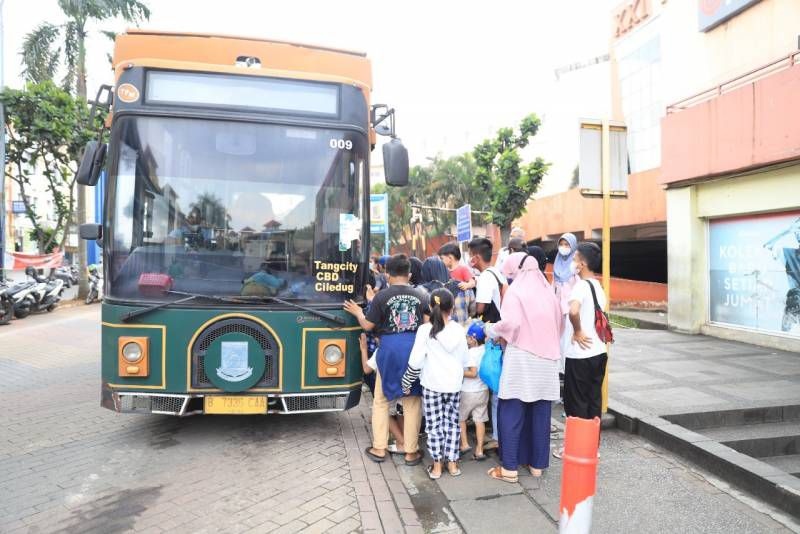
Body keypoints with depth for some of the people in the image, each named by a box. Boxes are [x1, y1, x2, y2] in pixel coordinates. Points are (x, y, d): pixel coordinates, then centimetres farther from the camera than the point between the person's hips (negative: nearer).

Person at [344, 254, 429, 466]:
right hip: (415, 348, 2)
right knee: (412, 401, 11)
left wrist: (358, 313, 19)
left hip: (390, 349, -2)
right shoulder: (421, 296, 4)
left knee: (381, 400, 14)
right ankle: (411, 452, 16)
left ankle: (379, 449, 19)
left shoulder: (382, 296, -4)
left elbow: (368, 326, 1)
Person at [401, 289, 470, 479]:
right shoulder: (459, 330, -1)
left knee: (434, 424, 6)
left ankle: (437, 465, 13)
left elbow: (416, 361, -12)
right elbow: (465, 360, 7)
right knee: (452, 423, 14)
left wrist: (407, 382, -1)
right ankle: (452, 463, 20)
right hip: (454, 385, 3)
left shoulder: (425, 329, -11)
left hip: (432, 385, -3)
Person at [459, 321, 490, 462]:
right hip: (483, 390, 6)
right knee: (479, 420, 7)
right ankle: (479, 450, 7)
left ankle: (464, 444, 12)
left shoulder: (471, 352, -19)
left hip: (468, 392, -6)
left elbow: (473, 373, -23)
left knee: (460, 418, 13)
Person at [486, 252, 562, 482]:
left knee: (511, 413, 2)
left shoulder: (515, 291, -8)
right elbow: (558, 324, 10)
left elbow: (511, 322, -21)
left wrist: (494, 331, -3)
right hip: (546, 358, 6)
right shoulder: (548, 291, 8)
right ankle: (537, 463, 22)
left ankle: (509, 467, 6)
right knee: (540, 412, 12)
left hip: (521, 358, -5)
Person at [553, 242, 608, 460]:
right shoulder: (599, 287, 12)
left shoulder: (581, 285, -16)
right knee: (594, 400, 14)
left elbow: (573, 311, -35)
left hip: (580, 355, -8)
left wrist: (577, 332, -21)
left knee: (576, 403, 4)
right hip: (598, 352, 8)